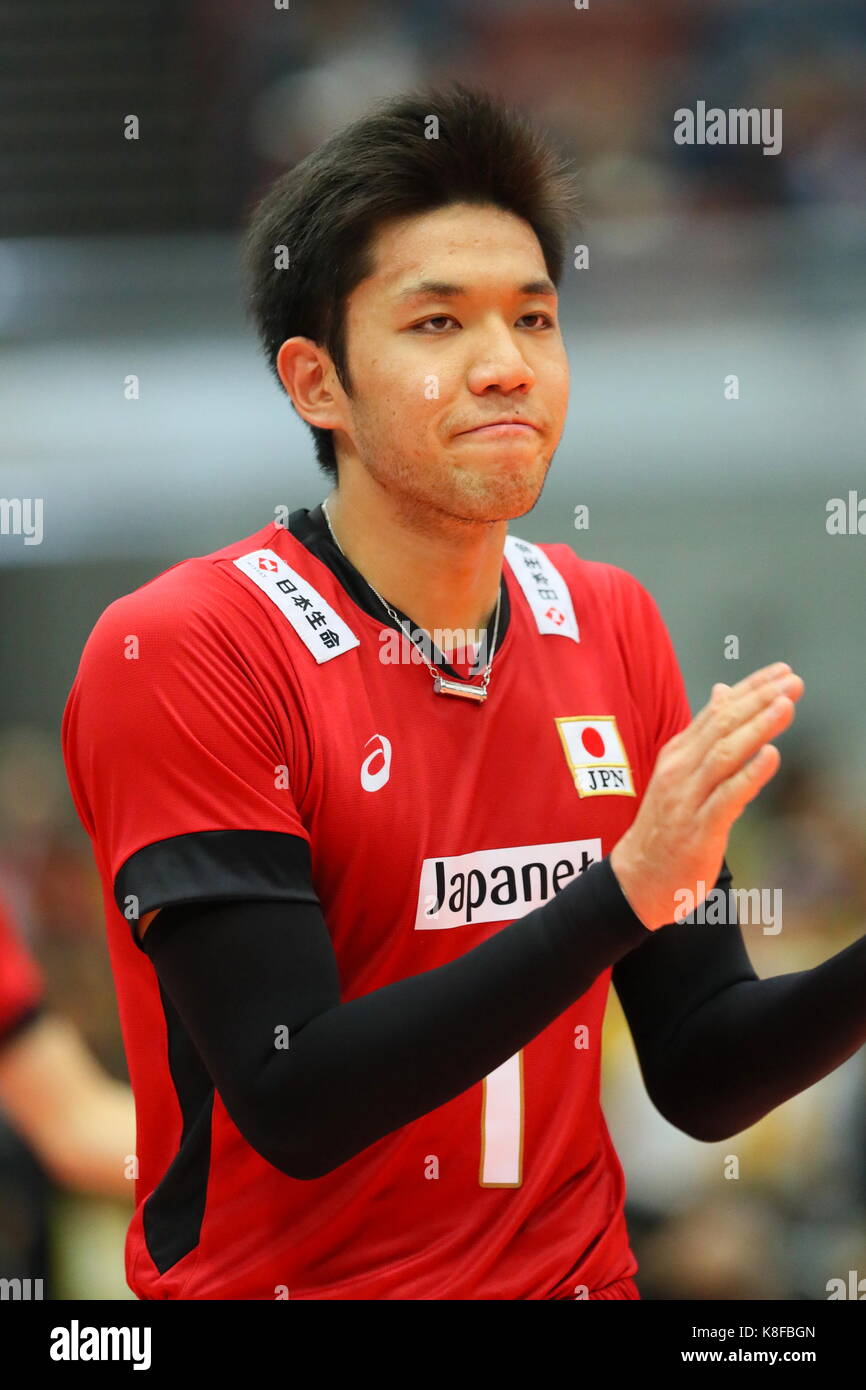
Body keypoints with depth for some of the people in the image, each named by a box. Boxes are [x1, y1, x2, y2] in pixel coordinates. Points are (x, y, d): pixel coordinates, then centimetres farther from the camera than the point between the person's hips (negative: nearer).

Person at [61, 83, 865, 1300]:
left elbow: (699, 1080, 2)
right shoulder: (180, 653, -15)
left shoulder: (612, 626, 1)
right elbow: (294, 1106, -22)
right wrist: (626, 889, -28)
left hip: (576, 1270, 5)